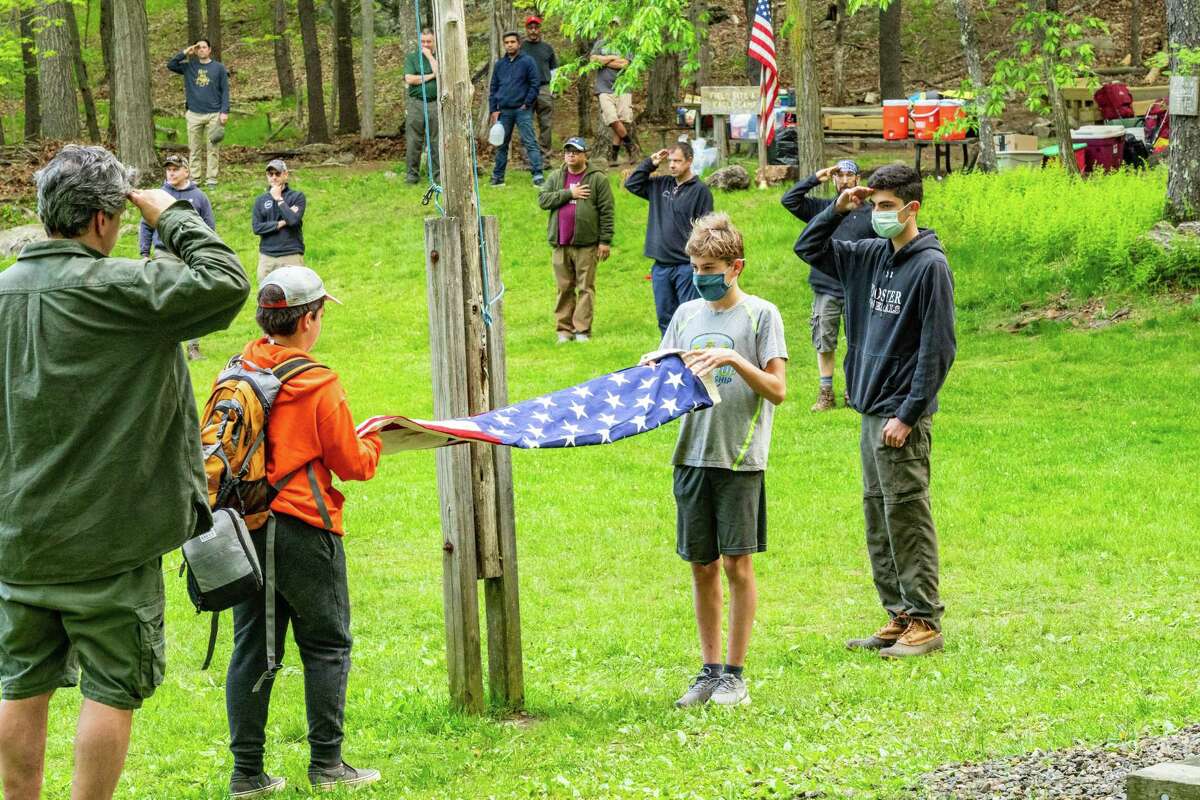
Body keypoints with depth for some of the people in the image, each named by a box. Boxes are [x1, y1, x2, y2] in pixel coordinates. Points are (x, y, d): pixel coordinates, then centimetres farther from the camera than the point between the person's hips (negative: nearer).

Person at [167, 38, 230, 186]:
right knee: (194, 149, 4)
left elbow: (225, 91, 2)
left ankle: (211, 178, 2)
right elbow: (170, 65, 2)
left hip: (214, 114, -2)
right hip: (194, 114, 2)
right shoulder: (189, 67, 10)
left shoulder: (219, 68, 4)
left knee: (212, 149, -1)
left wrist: (225, 111, -6)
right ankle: (195, 178, 8)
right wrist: (185, 53, -1)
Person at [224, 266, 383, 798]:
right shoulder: (319, 385, -13)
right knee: (326, 644, 7)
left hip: (244, 528, 5)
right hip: (302, 529, -5)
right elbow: (351, 464, -7)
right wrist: (373, 442, 15)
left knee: (252, 647, 10)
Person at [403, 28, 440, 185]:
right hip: (416, 103, 0)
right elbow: (409, 79, -4)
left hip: (435, 103, 0)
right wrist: (431, 76, -4)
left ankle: (437, 173, 5)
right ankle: (412, 173, 4)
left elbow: (440, 73, -10)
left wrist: (429, 56, -5)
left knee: (436, 142, 0)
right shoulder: (411, 58, 11)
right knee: (413, 142, -2)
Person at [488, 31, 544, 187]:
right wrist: (494, 110, 7)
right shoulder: (499, 64, 13)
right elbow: (493, 88, 15)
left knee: (530, 142, -9)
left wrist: (527, 103, -9)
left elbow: (535, 84, -3)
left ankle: (537, 174, -11)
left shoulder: (527, 62, 0)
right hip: (504, 110, 4)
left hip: (522, 110, -4)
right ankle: (498, 176, 15)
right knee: (501, 144, 8)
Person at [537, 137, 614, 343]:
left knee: (585, 288, -1)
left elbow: (606, 211, -3)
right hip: (561, 244, 4)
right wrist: (569, 193, -11)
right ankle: (564, 329, 11)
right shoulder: (555, 177, 12)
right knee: (564, 288, 6)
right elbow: (543, 200, -1)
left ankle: (582, 329, 2)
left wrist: (605, 241, -8)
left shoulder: (598, 179, -1)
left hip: (586, 243, -4)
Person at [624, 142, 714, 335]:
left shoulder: (700, 190, -6)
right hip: (661, 267, 6)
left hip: (687, 267, -6)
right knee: (665, 317, 10)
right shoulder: (661, 185, 12)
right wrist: (649, 163, 8)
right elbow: (632, 184, 20)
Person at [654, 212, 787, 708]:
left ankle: (735, 673, 6)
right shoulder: (687, 314, 12)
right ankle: (710, 671, 17)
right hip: (693, 454, 5)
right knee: (702, 565, 8)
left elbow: (777, 390, -8)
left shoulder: (760, 314, -3)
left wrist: (732, 359, -20)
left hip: (741, 457, -5)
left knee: (737, 563, -2)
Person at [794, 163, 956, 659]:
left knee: (907, 517, -6)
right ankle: (899, 617, 19)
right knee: (878, 516, 12)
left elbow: (937, 349, -15)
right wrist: (838, 209, 7)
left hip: (902, 416, -8)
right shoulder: (871, 257, 11)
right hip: (871, 410, 8)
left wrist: (908, 415, -18)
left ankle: (925, 623, 0)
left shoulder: (930, 265, -12)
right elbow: (808, 248, 23)